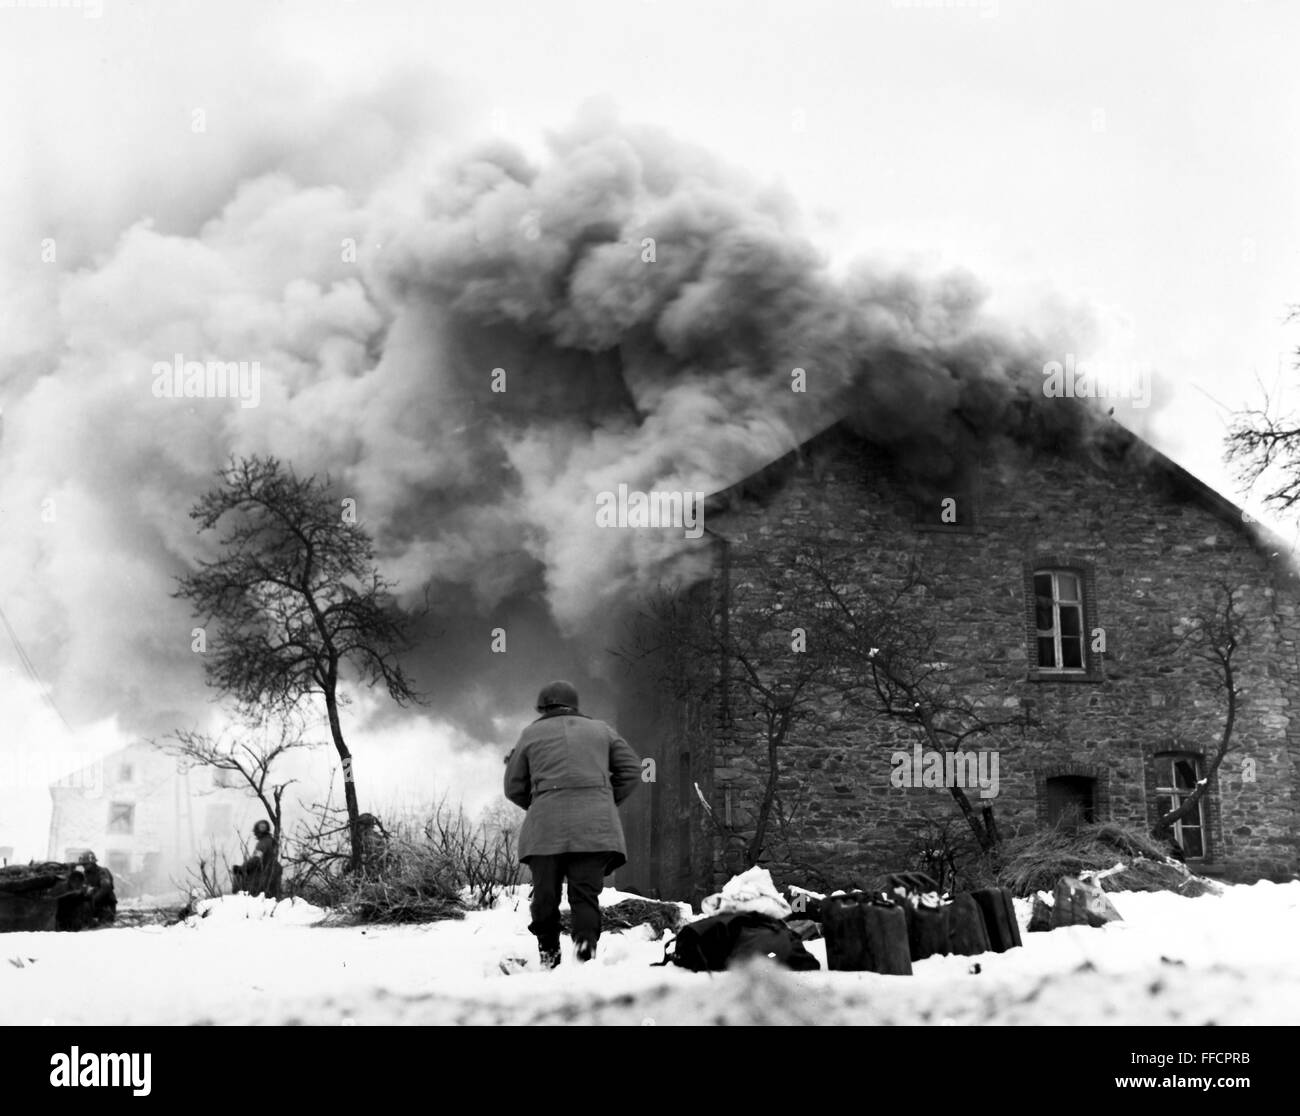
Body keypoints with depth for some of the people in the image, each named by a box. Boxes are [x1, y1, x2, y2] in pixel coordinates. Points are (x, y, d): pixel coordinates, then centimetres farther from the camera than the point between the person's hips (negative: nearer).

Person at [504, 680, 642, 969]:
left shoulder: (531, 734, 15)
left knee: (545, 894, 8)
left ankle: (548, 953, 9)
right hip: (596, 824, 1)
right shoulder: (600, 730, 19)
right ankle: (586, 940, -25)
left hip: (546, 826, -1)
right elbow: (632, 770, 17)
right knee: (586, 891, -2)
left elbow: (514, 788, 16)